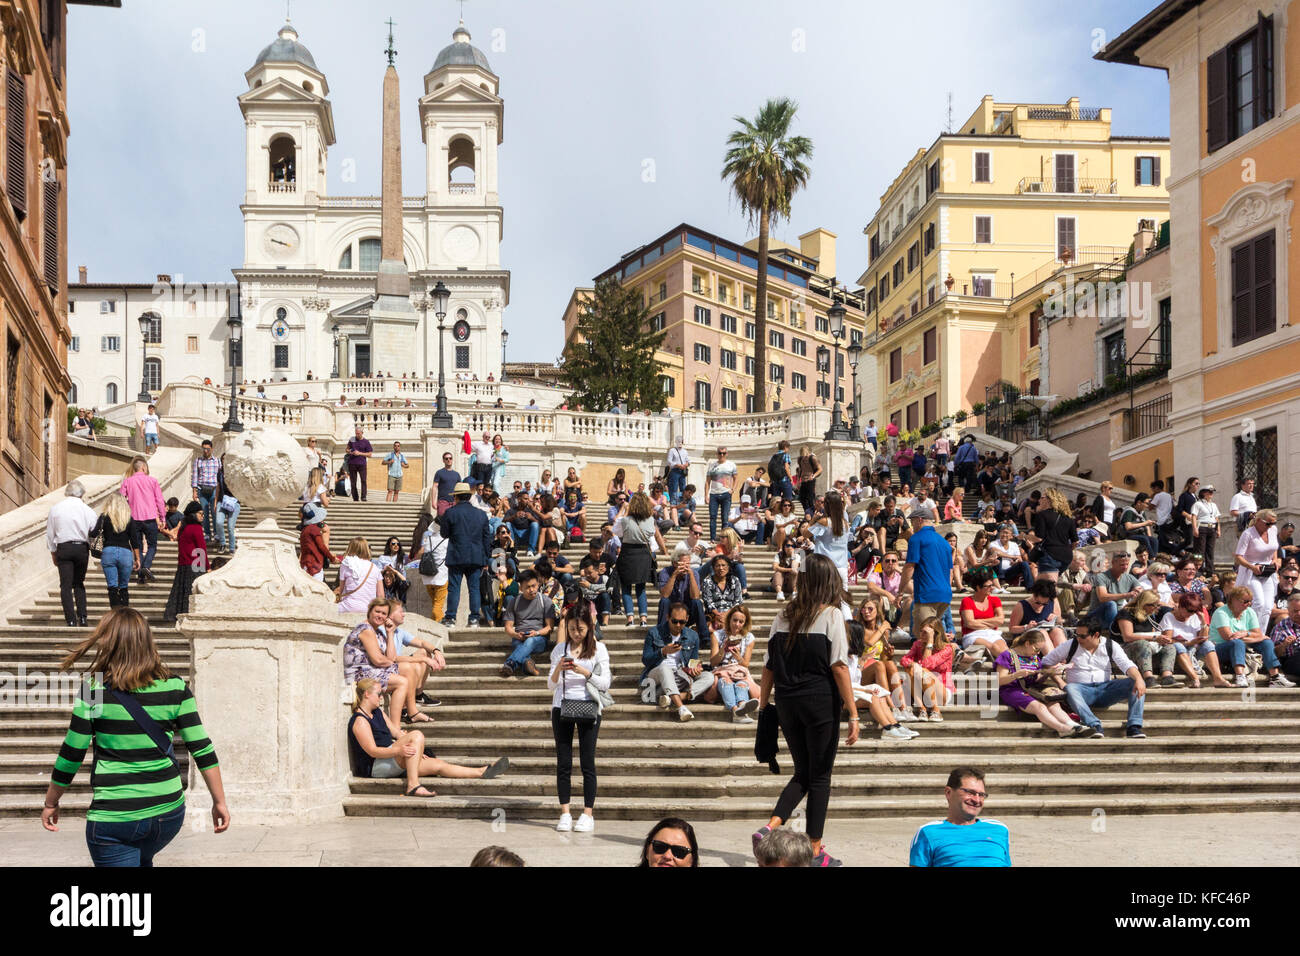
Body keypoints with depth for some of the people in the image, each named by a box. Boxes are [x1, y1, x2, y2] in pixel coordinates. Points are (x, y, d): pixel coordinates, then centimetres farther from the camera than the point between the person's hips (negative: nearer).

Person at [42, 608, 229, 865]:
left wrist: (51, 802, 11)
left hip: (113, 817, -4)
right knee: (142, 861, 30)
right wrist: (220, 802, 8)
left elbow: (71, 756, -4)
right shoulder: (176, 689, -2)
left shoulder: (93, 690, -8)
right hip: (168, 810, 4)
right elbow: (202, 750, -2)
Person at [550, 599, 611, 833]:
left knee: (587, 762, -2)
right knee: (563, 763, 2)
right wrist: (558, 669, -11)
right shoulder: (560, 649, 8)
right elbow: (551, 685, 8)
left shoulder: (598, 649, 2)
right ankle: (565, 814, 7)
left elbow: (605, 683, -2)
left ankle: (587, 814, 3)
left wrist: (584, 672, -16)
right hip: (562, 707, 2)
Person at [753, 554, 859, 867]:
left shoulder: (784, 615, 6)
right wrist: (853, 714, -9)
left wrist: (763, 707, 13)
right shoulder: (831, 615, -7)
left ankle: (769, 827, -3)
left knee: (803, 773, 17)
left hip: (787, 703, 4)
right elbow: (839, 667, -11)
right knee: (820, 777, 6)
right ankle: (815, 851, 9)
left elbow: (769, 667, 6)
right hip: (821, 702, -4)